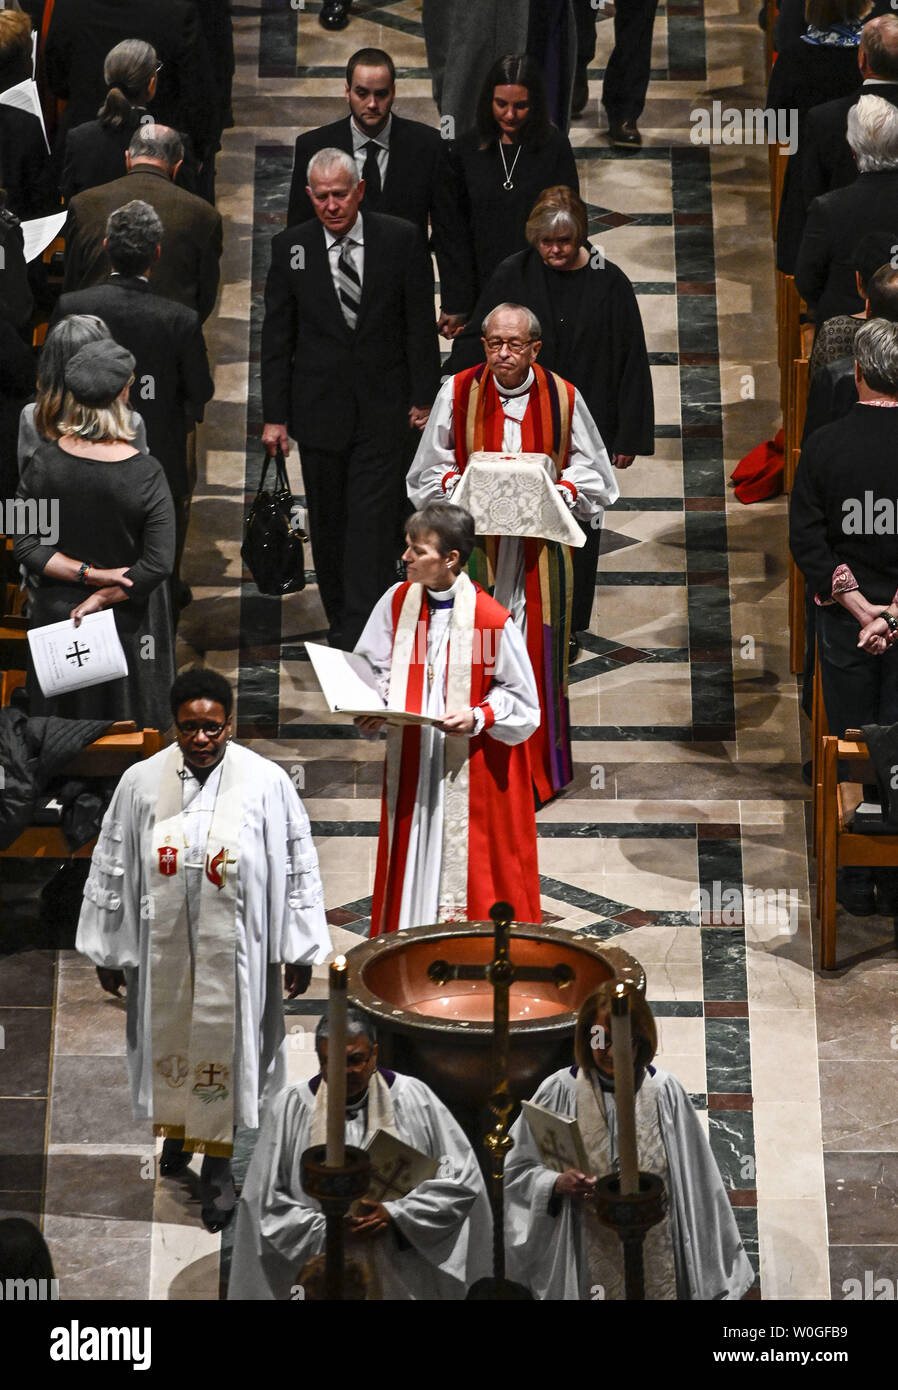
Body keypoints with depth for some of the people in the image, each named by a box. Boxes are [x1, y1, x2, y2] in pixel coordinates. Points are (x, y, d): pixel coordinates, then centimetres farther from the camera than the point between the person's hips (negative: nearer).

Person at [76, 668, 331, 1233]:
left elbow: (298, 866, -3)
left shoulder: (266, 782, -10)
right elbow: (112, 868, 4)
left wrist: (300, 950, -2)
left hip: (234, 947, -2)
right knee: (169, 1036, 17)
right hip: (163, 945, 2)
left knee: (223, 1042, 5)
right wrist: (108, 951, 7)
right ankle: (178, 1126, 42)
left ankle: (218, 1164, 18)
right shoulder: (141, 782, -5)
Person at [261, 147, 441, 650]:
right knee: (328, 526, 9)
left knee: (373, 523, -8)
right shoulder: (291, 247, 1)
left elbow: (421, 324, 2)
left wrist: (423, 397, 0)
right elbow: (277, 337, 4)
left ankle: (363, 642, -8)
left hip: (384, 409, -2)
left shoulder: (402, 239, -2)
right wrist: (275, 415, 1)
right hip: (320, 409, 2)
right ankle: (340, 629, 23)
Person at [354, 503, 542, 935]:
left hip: (473, 768, -4)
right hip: (411, 761, 4)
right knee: (413, 862, 10)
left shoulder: (492, 619, -14)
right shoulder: (397, 601, -1)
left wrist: (478, 717, -22)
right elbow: (375, 671, 9)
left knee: (472, 864, 2)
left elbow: (521, 699, -6)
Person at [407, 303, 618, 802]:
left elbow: (590, 468, 9)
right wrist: (456, 483, -10)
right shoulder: (458, 392, 2)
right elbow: (430, 466, 10)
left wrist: (563, 490, -10)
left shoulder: (562, 397, 1)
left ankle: (542, 769, 13)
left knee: (539, 654, 2)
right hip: (477, 541, 0)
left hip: (540, 545, 0)